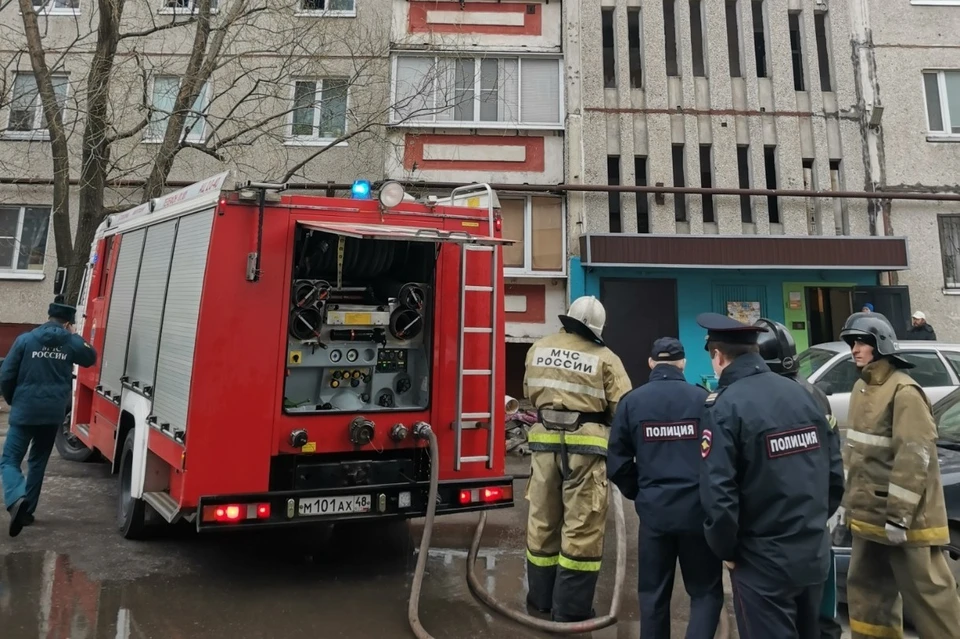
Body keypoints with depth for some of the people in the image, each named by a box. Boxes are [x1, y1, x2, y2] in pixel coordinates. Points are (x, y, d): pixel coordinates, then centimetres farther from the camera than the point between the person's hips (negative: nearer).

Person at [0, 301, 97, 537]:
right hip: (53, 414, 2)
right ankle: (27, 511, 21)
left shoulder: (25, 339, -3)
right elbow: (90, 358, 22)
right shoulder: (71, 343, 0)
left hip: (24, 412, -2)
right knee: (38, 462, 17)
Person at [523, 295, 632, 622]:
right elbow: (623, 409, -5)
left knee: (543, 520, 15)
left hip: (544, 440, 5)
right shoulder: (605, 358, -5)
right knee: (582, 526, 5)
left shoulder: (538, 348, 8)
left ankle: (541, 598, 29)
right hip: (585, 445, -4)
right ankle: (571, 608, 13)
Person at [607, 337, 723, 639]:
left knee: (653, 593, 15)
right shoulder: (703, 399, -6)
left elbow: (617, 464, -1)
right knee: (706, 592, 14)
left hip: (654, 510, 1)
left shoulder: (631, 401, -2)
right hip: (698, 509, -1)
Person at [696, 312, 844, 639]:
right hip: (815, 553, 6)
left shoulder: (725, 407, -18)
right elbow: (835, 473, 6)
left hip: (763, 561, -6)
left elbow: (719, 494, -22)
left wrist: (726, 549, -6)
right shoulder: (802, 394, 1)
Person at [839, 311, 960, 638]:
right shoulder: (861, 388, 10)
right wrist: (851, 500, 19)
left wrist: (899, 515, -21)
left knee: (926, 592, 3)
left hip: (901, 515, -9)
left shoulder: (903, 391, -17)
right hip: (868, 512, 9)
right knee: (866, 588, 17)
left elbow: (914, 456, -20)